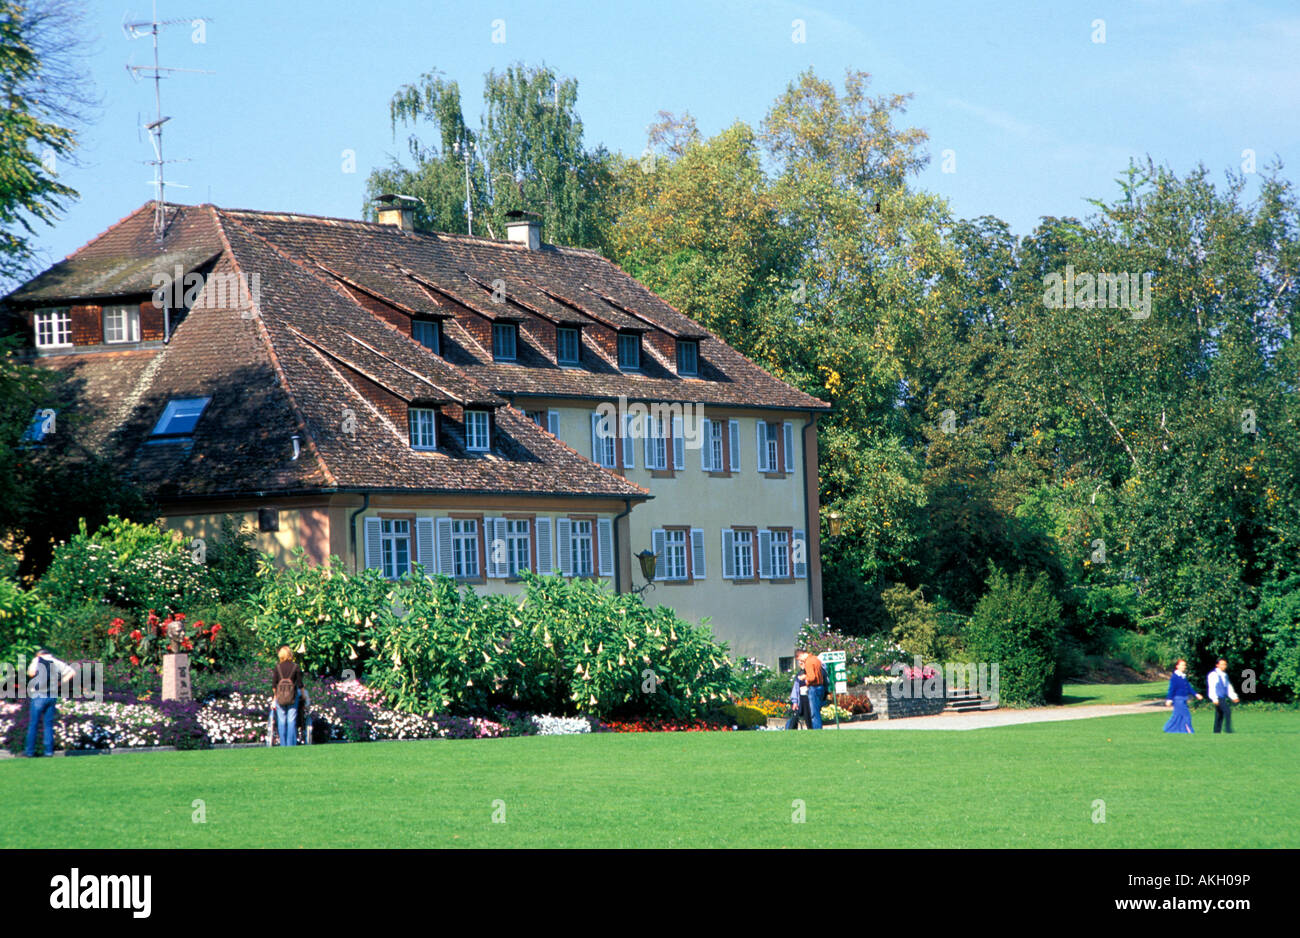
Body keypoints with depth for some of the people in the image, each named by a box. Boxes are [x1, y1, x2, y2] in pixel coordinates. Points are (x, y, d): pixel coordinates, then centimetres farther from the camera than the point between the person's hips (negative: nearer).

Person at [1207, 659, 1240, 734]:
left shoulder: (1225, 675, 20)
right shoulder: (1213, 674, -6)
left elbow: (1229, 687, 23)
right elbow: (1211, 687, -13)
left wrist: (1234, 697, 14)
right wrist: (1214, 699, -21)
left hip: (1223, 698, 8)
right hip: (1218, 698, -8)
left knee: (1220, 716, 7)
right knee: (1227, 711, -22)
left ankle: (1216, 731, 10)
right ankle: (1228, 729, -22)